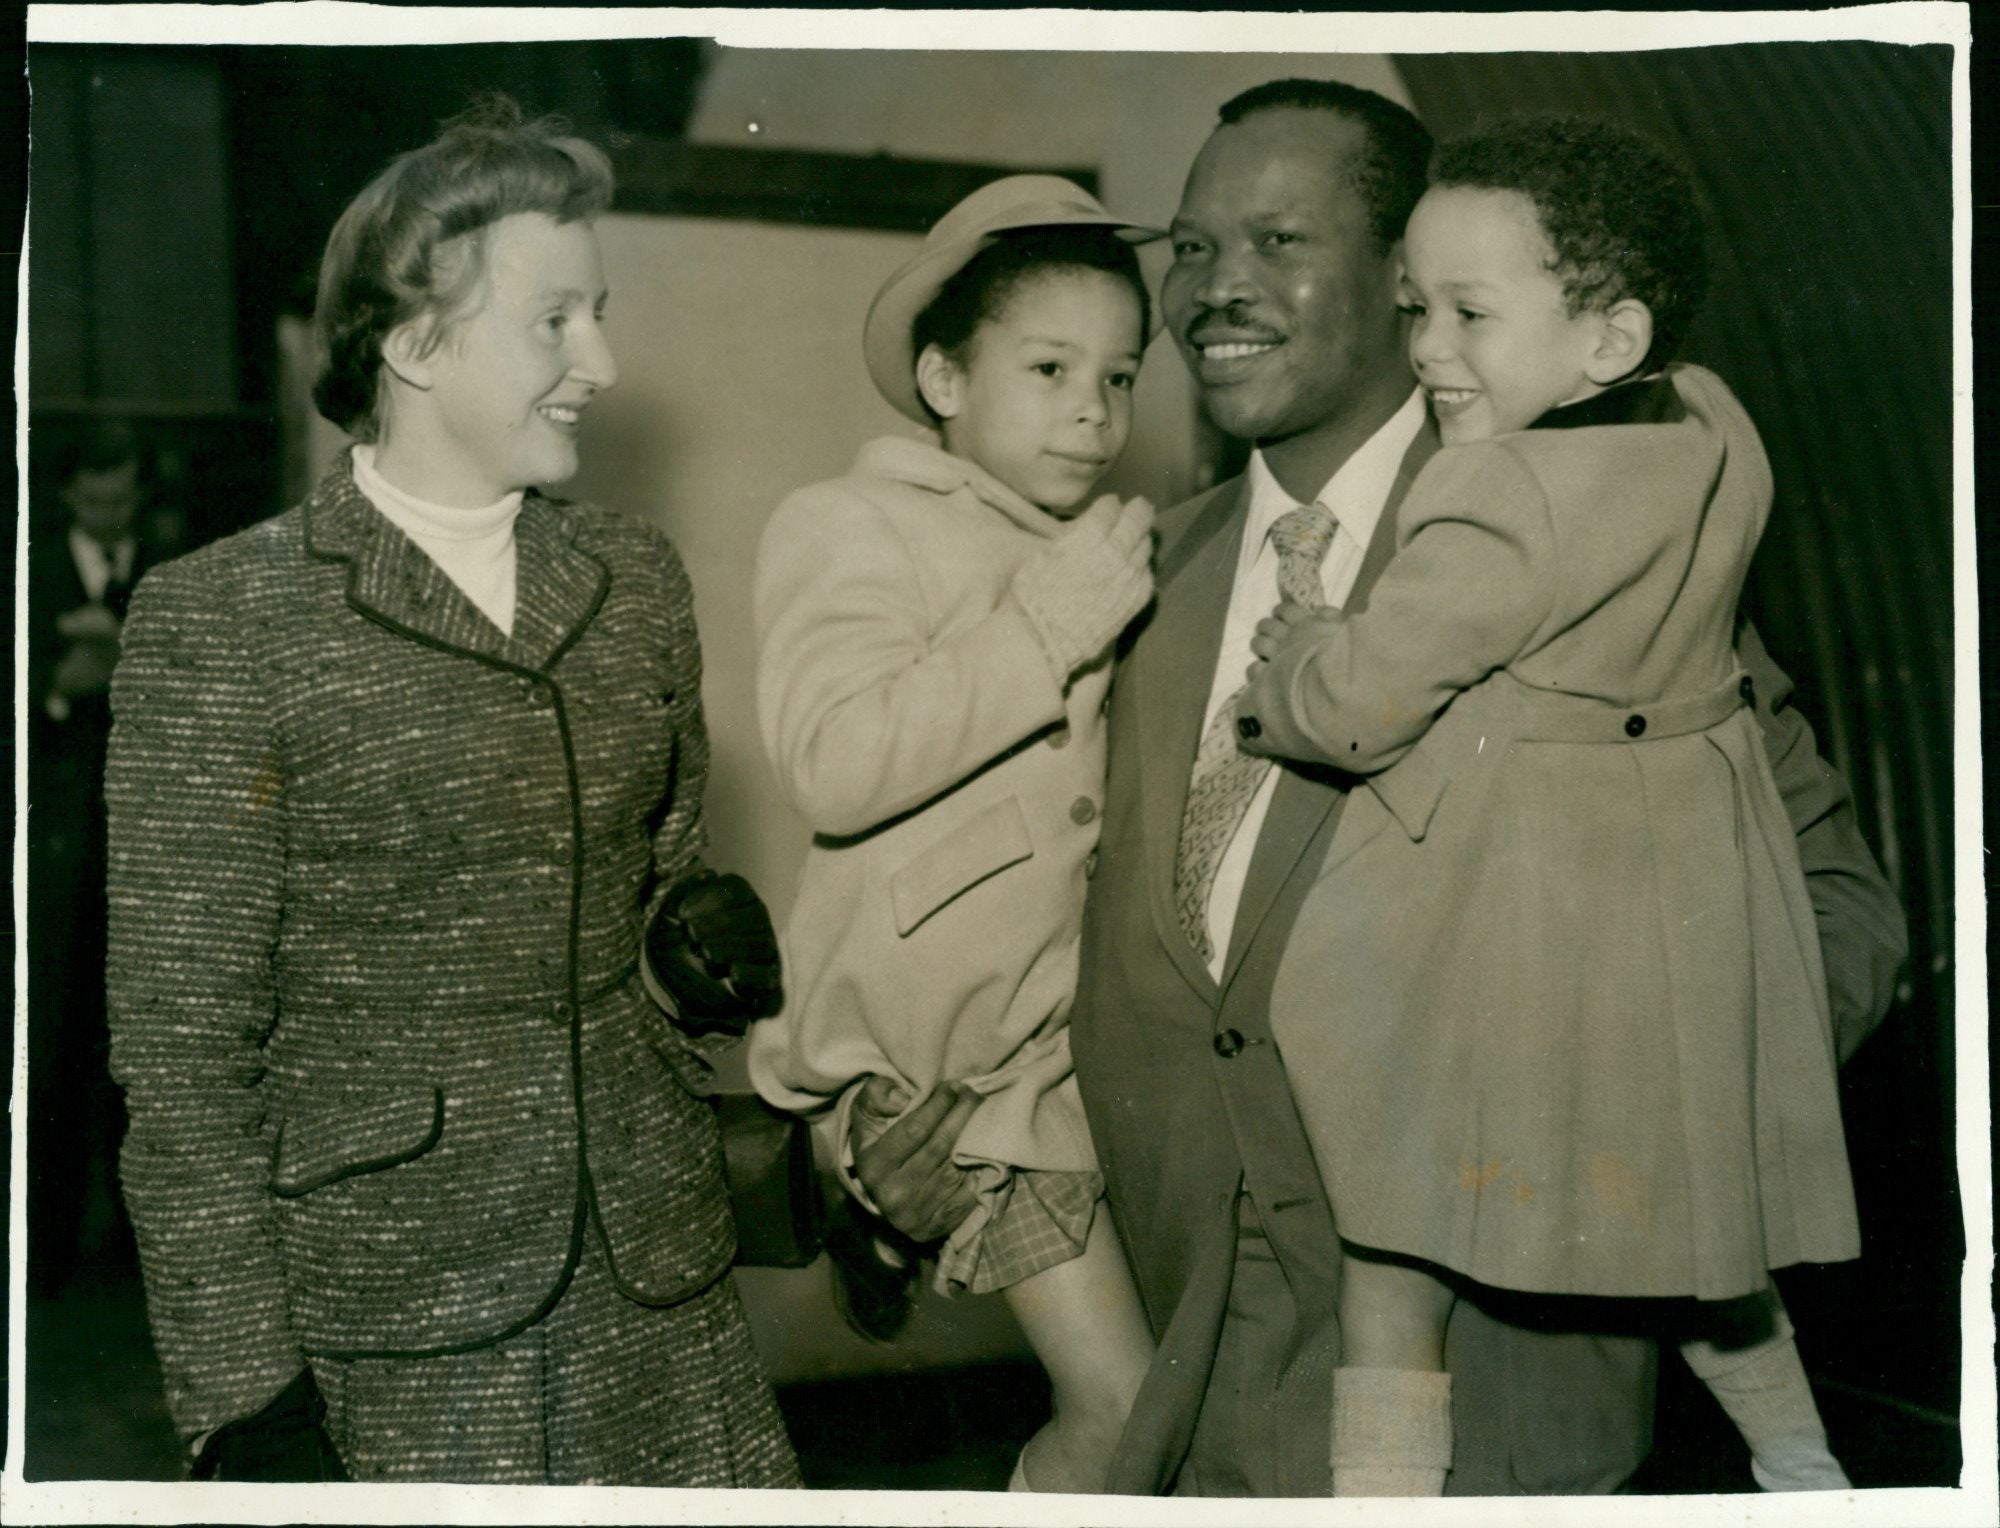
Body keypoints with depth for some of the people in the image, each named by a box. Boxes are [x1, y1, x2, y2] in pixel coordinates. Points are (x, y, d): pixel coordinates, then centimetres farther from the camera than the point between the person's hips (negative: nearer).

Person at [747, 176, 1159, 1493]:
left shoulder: (1093, 550, 16)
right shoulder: (851, 528, -6)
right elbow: (833, 766, -24)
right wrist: (1047, 623, -23)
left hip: (1091, 1024, 7)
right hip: (949, 1051, -7)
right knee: (1122, 1404, -9)